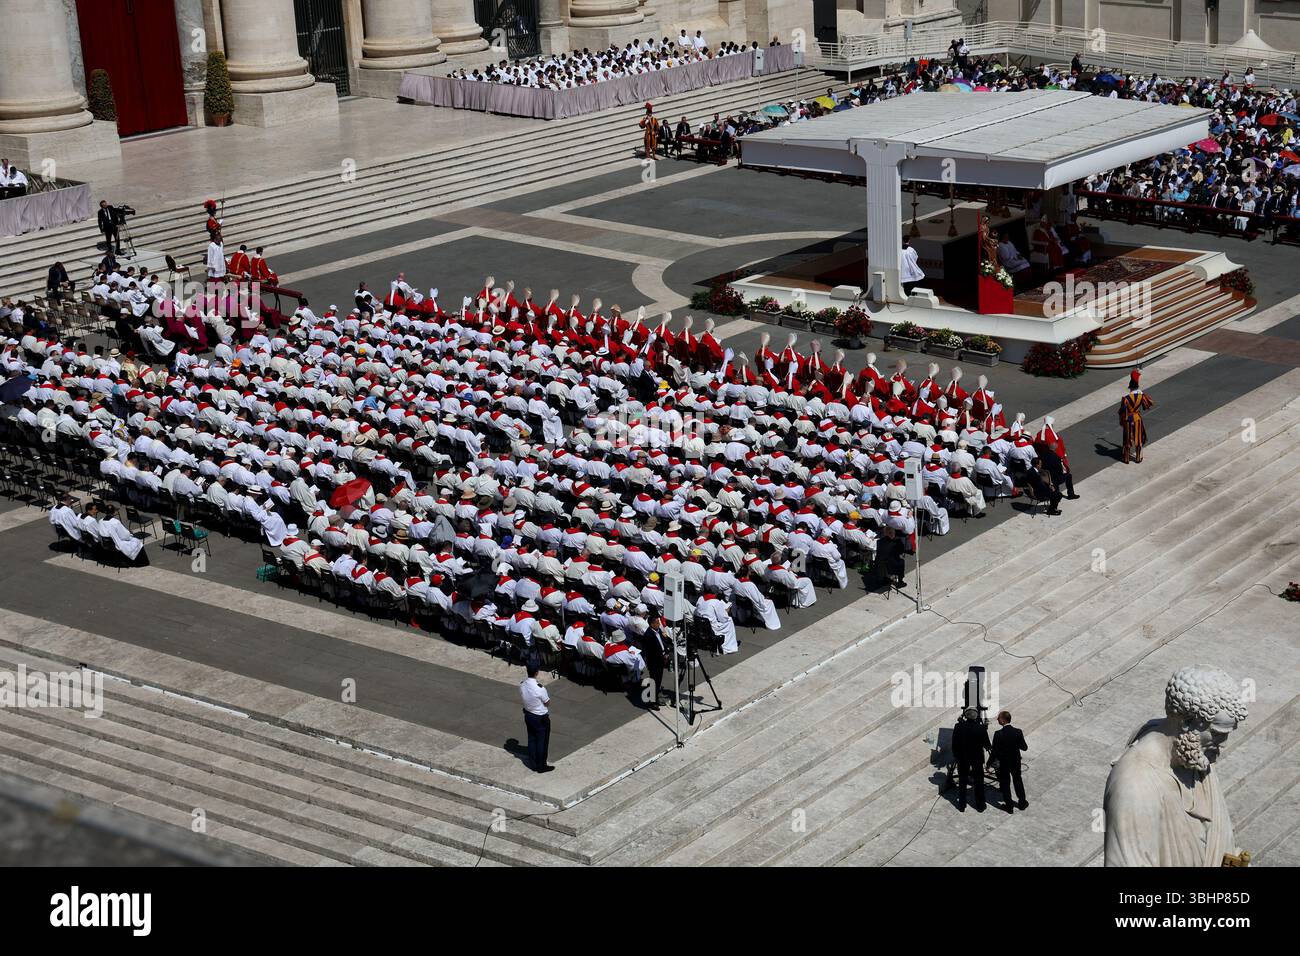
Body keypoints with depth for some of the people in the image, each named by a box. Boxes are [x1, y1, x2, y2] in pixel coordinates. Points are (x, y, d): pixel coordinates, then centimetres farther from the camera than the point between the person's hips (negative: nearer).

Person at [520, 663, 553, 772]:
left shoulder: (522, 684, -12)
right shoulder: (539, 688, -31)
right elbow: (547, 703, -16)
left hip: (528, 715, 6)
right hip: (541, 718, -6)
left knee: (531, 740, 20)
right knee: (542, 742, 11)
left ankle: (533, 764, 32)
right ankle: (541, 766, 23)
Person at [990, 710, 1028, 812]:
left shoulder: (998, 734, -25)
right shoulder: (1018, 732, -16)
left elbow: (994, 751, -19)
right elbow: (1024, 747, -8)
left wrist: (989, 763, -5)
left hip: (1003, 763, -3)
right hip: (1016, 762, 3)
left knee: (1005, 783, 14)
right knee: (1018, 781, 24)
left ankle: (1009, 806, 21)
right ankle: (1022, 802, 35)